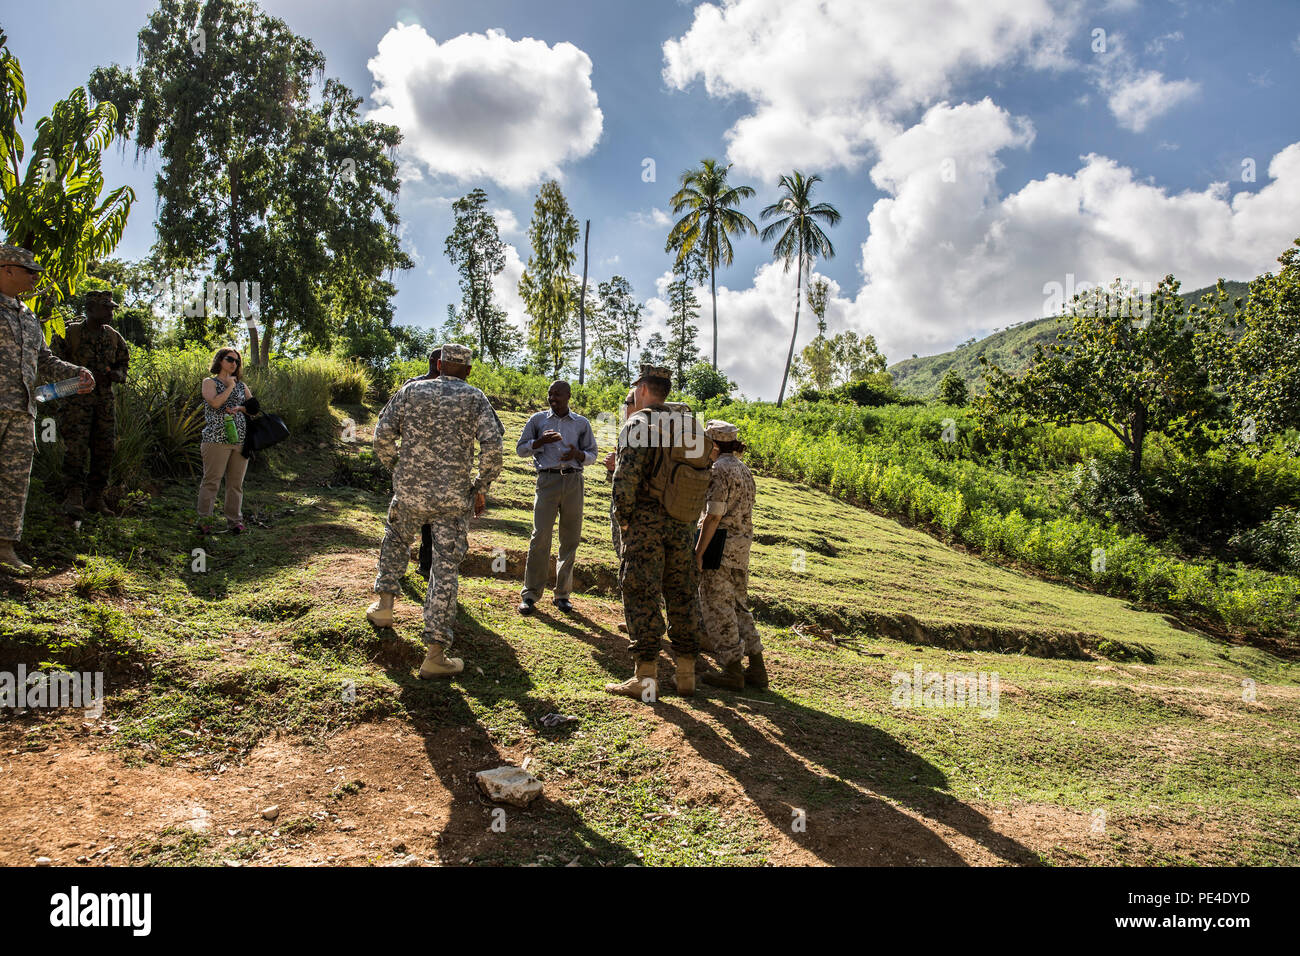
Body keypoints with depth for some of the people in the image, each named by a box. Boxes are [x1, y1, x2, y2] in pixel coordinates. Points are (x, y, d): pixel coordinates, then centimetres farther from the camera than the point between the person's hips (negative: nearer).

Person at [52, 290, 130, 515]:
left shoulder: (114, 337, 12)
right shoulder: (70, 333, -1)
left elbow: (123, 362, 21)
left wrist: (117, 374, -1)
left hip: (105, 399, 5)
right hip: (77, 398, -5)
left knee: (104, 448, 3)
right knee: (76, 446, -12)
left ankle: (95, 497, 12)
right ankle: (73, 496, -10)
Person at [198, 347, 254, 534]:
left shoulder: (241, 385, 19)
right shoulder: (209, 382, 6)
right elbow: (215, 403, -13)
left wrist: (239, 409, -4)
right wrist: (230, 386, -3)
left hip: (241, 439, 4)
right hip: (216, 439, -4)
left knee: (236, 483, 5)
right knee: (211, 481, -5)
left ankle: (234, 521, 11)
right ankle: (204, 520, 1)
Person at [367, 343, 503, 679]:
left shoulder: (412, 390, 6)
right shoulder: (475, 398, 1)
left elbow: (383, 434, 2)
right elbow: (491, 444, -11)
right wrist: (481, 488, 2)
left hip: (409, 491, 2)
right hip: (453, 498, -2)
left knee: (396, 538, 33)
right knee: (446, 569, 2)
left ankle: (384, 603, 33)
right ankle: (435, 654, 2)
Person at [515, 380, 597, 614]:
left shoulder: (582, 423, 14)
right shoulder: (538, 420, 12)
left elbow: (592, 455, 15)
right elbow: (520, 449, 11)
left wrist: (578, 454, -8)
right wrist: (540, 441, -8)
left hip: (573, 481, 2)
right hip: (548, 479, -2)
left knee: (570, 539, 3)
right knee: (540, 536, -10)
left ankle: (563, 594, 13)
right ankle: (530, 594, -4)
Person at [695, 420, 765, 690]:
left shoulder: (719, 470, -13)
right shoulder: (744, 469, 15)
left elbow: (713, 516, -19)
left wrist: (698, 552, -17)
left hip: (720, 544, -9)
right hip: (742, 544, 9)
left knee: (718, 607, -1)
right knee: (737, 606, 15)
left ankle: (732, 671, 2)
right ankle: (756, 668, 15)